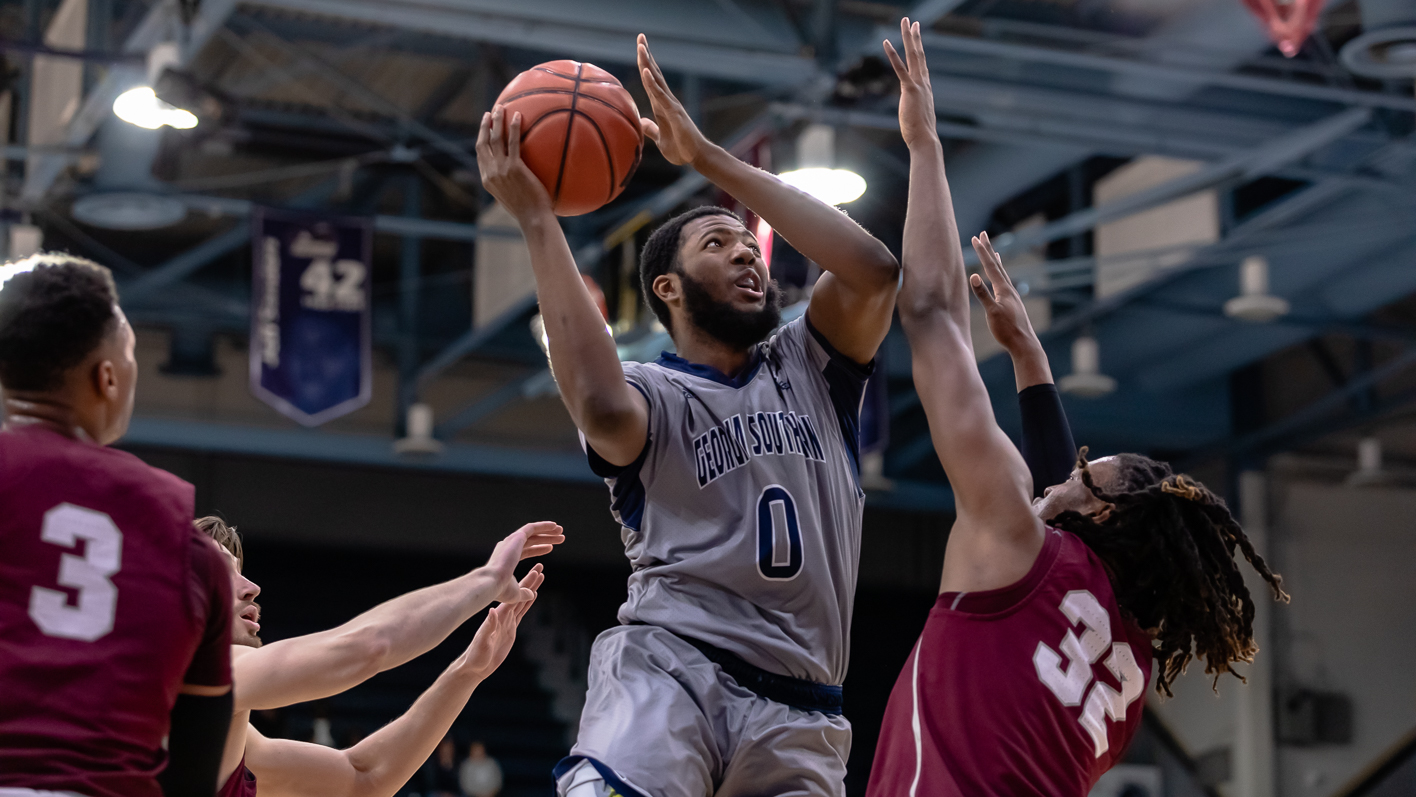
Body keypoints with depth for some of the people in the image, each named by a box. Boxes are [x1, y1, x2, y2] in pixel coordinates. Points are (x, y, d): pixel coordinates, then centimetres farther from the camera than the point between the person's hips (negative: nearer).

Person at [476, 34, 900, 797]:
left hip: (797, 711, 4)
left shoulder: (807, 365, 18)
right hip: (669, 665, -4)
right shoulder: (653, 391, 7)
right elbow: (604, 408, -19)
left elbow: (872, 268, -2)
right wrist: (535, 218, -16)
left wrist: (709, 157, 0)